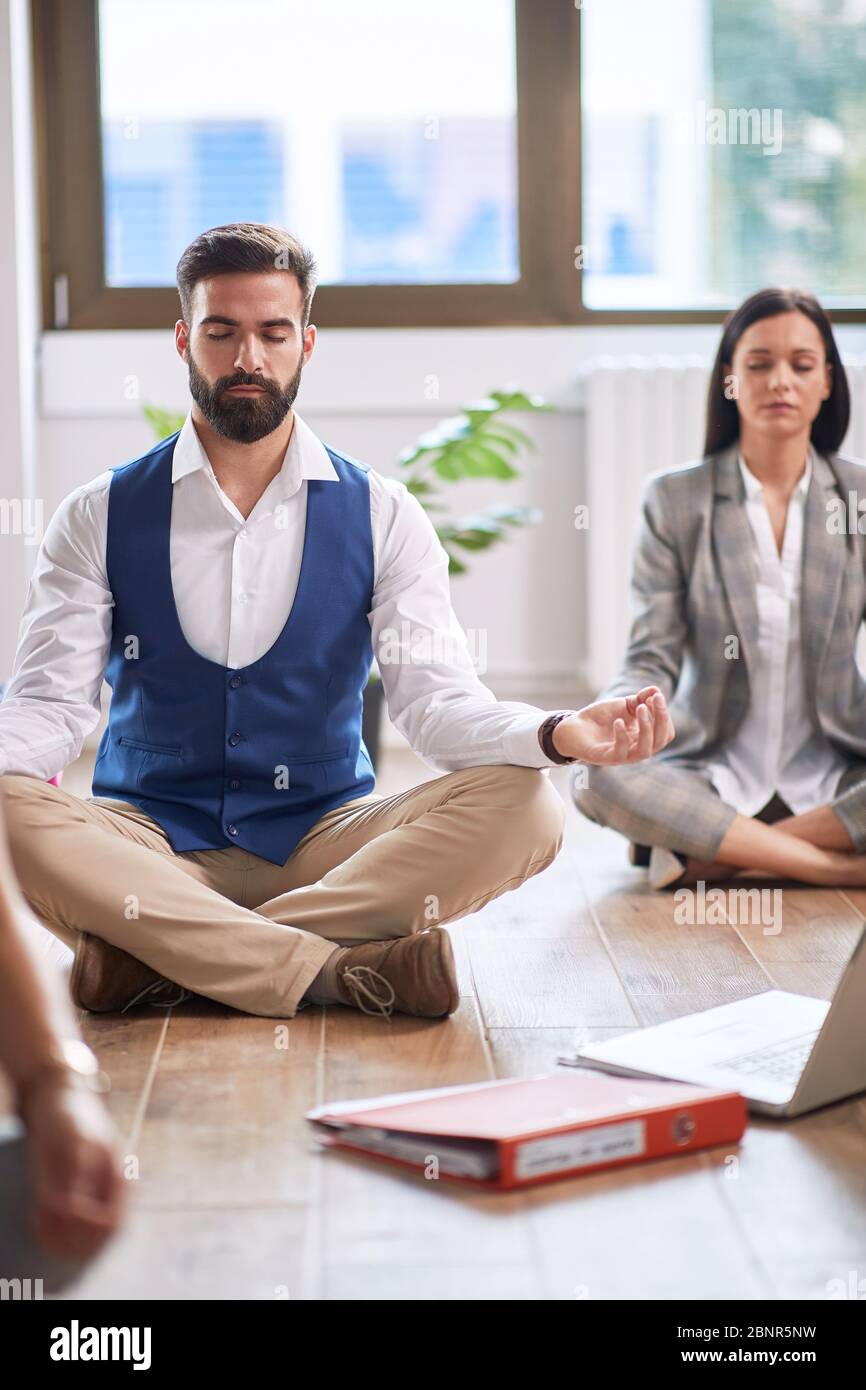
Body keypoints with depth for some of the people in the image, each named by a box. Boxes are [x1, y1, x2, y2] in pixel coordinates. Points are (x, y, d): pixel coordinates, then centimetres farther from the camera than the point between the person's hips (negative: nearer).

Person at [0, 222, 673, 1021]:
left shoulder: (382, 518, 5)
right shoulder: (100, 519, 5)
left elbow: (435, 699, -5)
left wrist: (559, 735, -27)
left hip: (325, 838, 1)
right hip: (150, 843, 0)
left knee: (522, 806, -26)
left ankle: (159, 959, -28)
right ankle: (347, 970, -30)